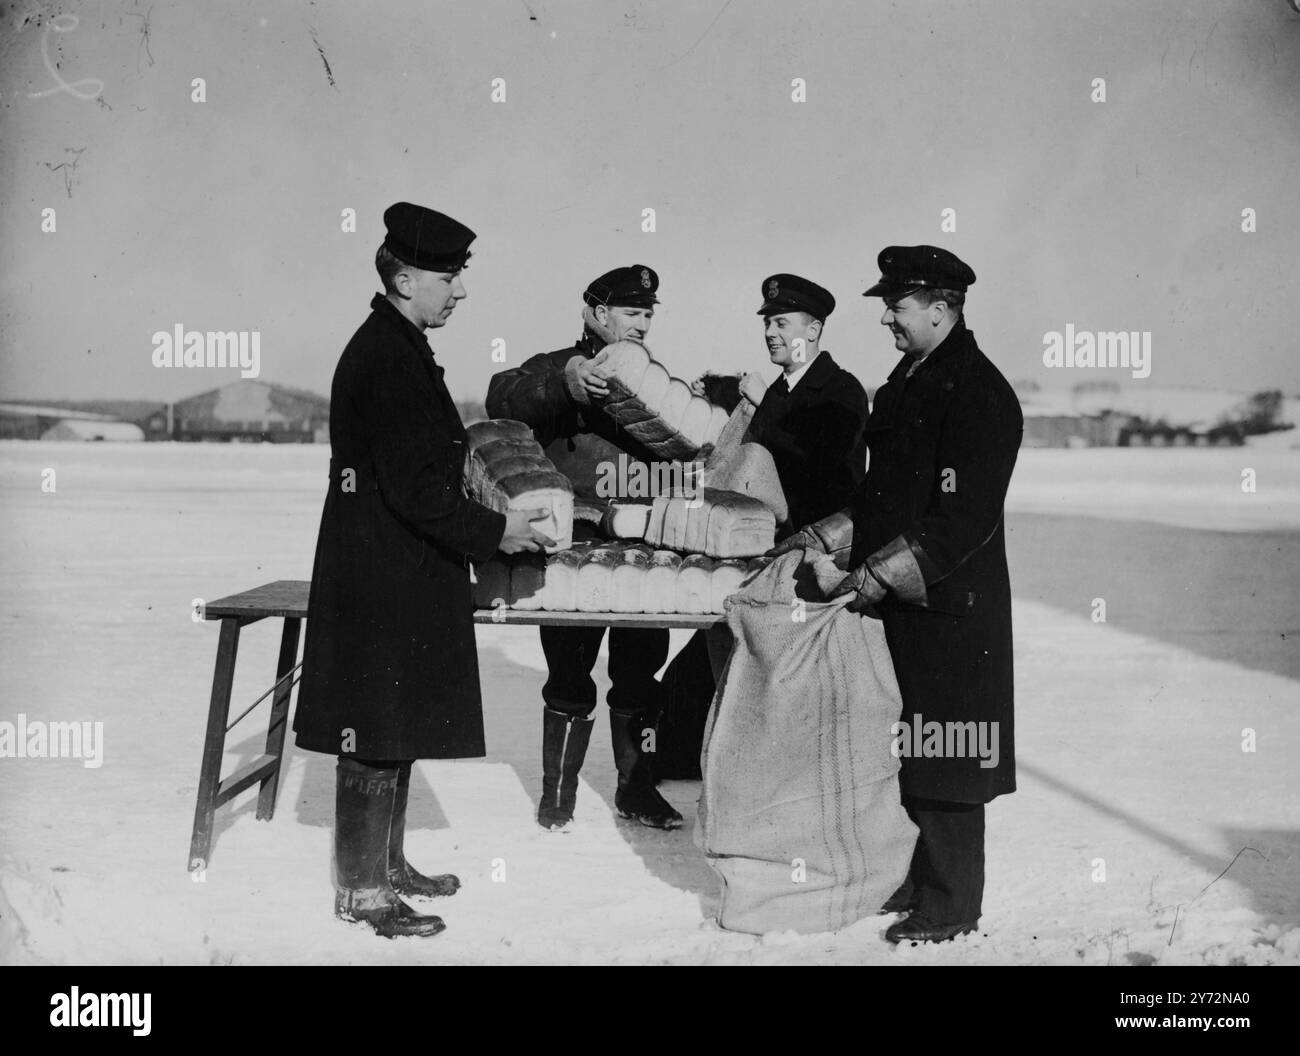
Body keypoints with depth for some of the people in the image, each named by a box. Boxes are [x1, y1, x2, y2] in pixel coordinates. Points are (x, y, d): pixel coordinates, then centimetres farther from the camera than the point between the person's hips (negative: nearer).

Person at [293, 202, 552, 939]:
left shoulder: (394, 347, 13)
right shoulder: (387, 357, -19)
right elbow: (413, 486, -23)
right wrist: (495, 532, -14)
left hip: (397, 575, 10)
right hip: (385, 581, -10)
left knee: (395, 732, 18)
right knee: (378, 737, 0)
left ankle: (387, 865, 31)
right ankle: (362, 889, 11)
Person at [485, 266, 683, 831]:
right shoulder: (557, 368, -1)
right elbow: (502, 398, -20)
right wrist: (564, 382, -36)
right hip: (575, 547, -4)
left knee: (640, 673, 9)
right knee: (569, 675, 2)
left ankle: (637, 788, 22)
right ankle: (557, 791, 16)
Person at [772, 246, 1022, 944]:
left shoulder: (978, 394, -15)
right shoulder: (907, 382, 14)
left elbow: (964, 518, -21)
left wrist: (880, 574, -19)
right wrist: (823, 539, 10)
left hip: (949, 608, -9)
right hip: (898, 603, 9)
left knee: (943, 761, 1)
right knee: (912, 755, 16)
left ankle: (950, 907, 13)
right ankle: (924, 880, 29)